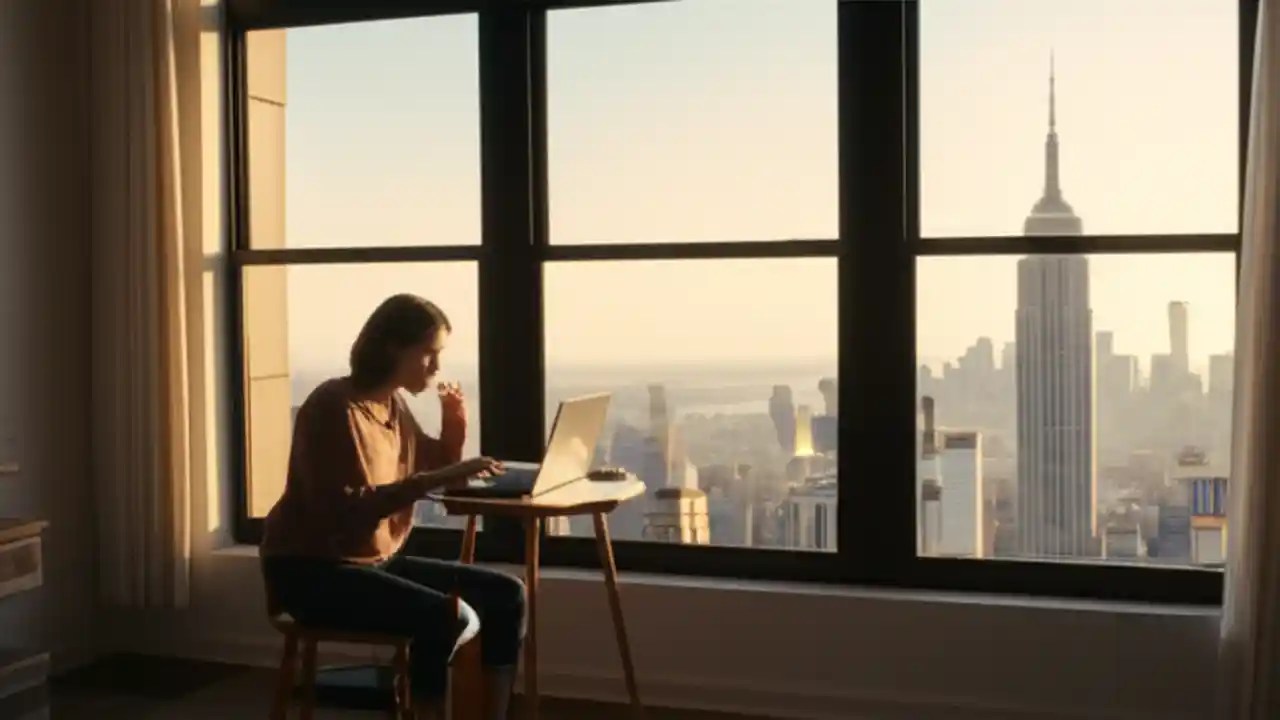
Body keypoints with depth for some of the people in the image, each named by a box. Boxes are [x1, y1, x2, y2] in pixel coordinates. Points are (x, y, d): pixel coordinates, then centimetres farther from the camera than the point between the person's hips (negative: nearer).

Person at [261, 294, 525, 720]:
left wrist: (454, 424, 0)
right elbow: (346, 511, -28)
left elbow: (435, 467, 19)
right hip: (312, 571, -9)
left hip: (378, 560, 9)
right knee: (449, 617, -29)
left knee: (505, 596, -2)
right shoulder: (334, 407, -18)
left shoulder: (394, 405, 7)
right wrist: (434, 480, -32)